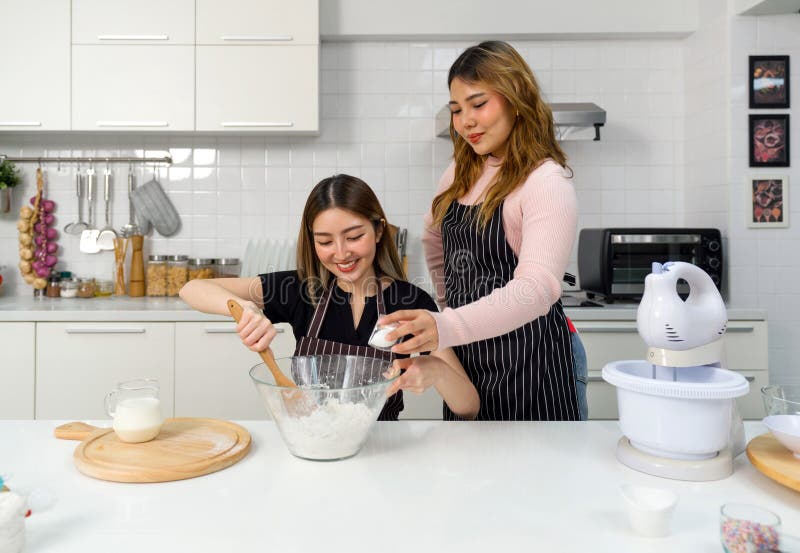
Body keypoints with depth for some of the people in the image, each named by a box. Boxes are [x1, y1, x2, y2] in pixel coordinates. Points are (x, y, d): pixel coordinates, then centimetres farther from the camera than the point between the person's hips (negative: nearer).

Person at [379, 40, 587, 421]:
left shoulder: (547, 182, -15)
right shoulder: (460, 173, 6)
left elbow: (536, 289, -28)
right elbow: (433, 240, 21)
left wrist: (446, 328, -41)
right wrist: (449, 307, 11)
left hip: (526, 361, -6)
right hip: (464, 360, 6)